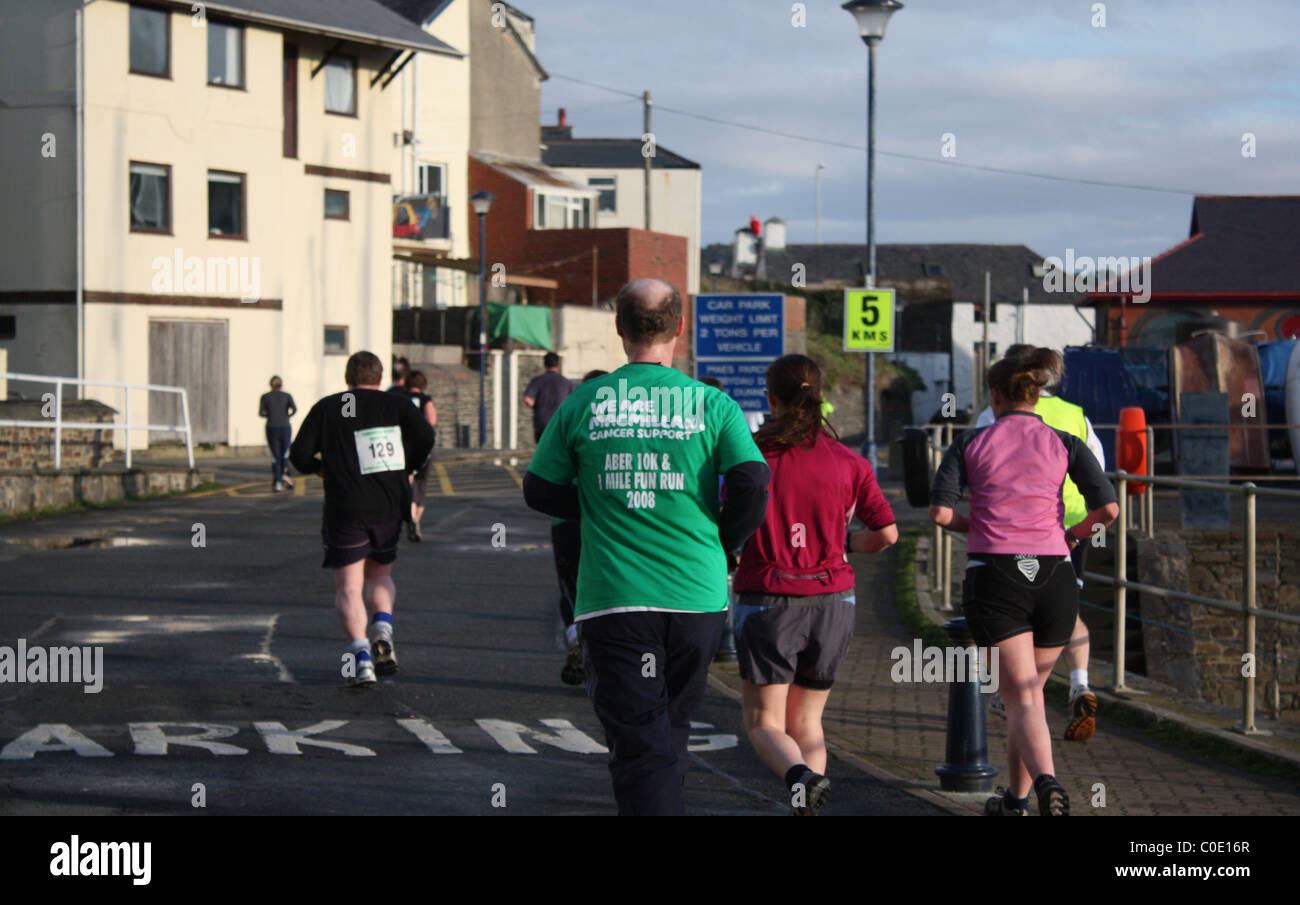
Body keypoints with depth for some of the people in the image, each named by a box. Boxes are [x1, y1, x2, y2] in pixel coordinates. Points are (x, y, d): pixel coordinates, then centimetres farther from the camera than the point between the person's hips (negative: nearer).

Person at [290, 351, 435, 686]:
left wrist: (320, 467, 22)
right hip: (390, 507, 2)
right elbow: (425, 436, -8)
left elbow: (299, 454, 1)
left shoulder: (326, 408, 6)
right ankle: (383, 632, -4)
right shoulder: (396, 405, 8)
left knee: (348, 587, 1)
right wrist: (408, 468, 9)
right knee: (380, 576, 22)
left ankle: (361, 654, -18)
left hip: (346, 510, -2)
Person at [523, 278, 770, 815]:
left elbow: (540, 492, 9)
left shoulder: (583, 403, 2)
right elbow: (753, 485, -9)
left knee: (639, 745, -5)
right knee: (670, 731, 20)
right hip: (697, 597, 2)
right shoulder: (713, 404, 0)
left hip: (613, 602, -1)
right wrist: (721, 547, 9)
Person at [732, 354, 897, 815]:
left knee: (764, 722, 5)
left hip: (766, 600, -3)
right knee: (807, 720, 17)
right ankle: (806, 808, 4)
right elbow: (886, 533, -1)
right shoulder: (848, 462, 0)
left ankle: (800, 776, -25)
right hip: (832, 601, 3)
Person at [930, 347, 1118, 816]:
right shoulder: (1064, 443, 7)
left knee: (1022, 699, -5)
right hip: (1053, 576, 2)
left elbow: (940, 512, -4)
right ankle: (1016, 798, 29)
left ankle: (1046, 781, -31)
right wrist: (1072, 535, 15)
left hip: (993, 576, -2)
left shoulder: (970, 443, 6)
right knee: (1031, 687, 21)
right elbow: (1108, 508, -4)